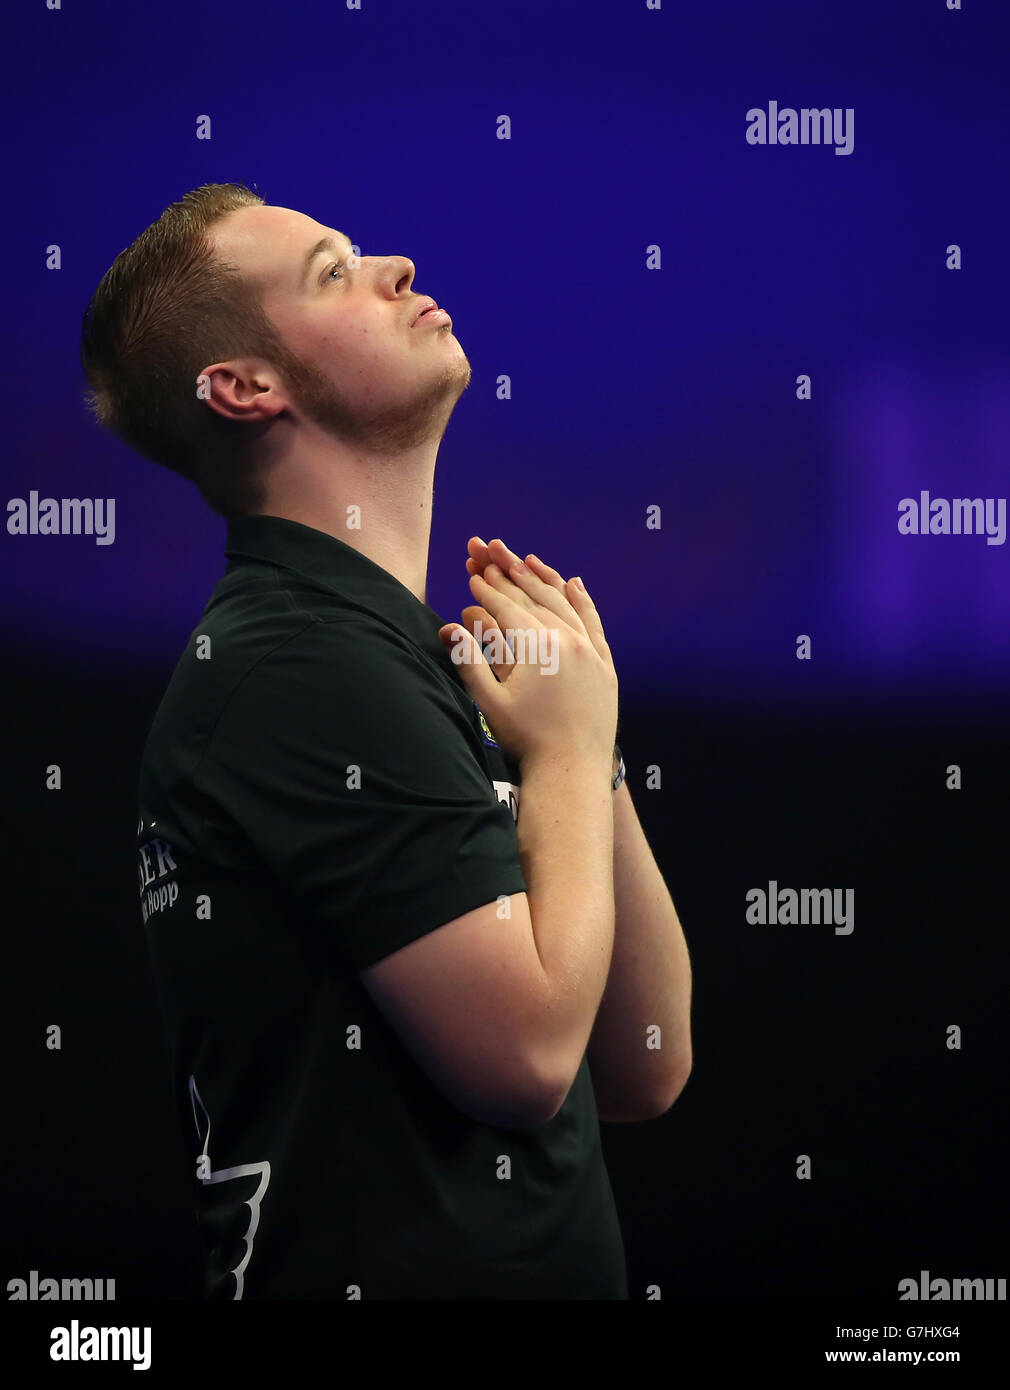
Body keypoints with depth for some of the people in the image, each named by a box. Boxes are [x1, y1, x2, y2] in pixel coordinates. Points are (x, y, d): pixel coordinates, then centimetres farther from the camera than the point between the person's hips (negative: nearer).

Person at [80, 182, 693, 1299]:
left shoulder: (408, 658, 10)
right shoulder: (306, 663, -16)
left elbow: (645, 1073, 9)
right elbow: (526, 1054, -23)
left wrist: (585, 746, -1)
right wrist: (571, 744, -9)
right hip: (400, 1270, -9)